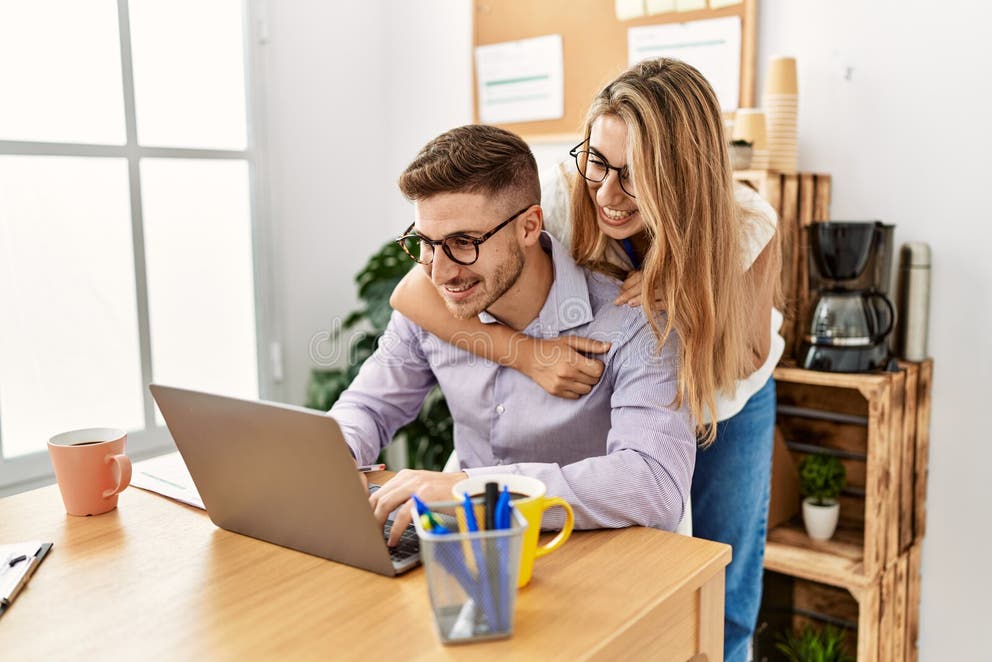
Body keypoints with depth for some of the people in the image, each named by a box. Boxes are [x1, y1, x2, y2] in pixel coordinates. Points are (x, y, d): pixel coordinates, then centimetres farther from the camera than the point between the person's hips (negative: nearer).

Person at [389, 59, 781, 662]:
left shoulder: (747, 230, -30)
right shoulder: (561, 203, -33)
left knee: (722, 606, 10)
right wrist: (524, 352, -44)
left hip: (727, 409, 1)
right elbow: (413, 292, -32)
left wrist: (685, 304, -36)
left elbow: (749, 357, -16)